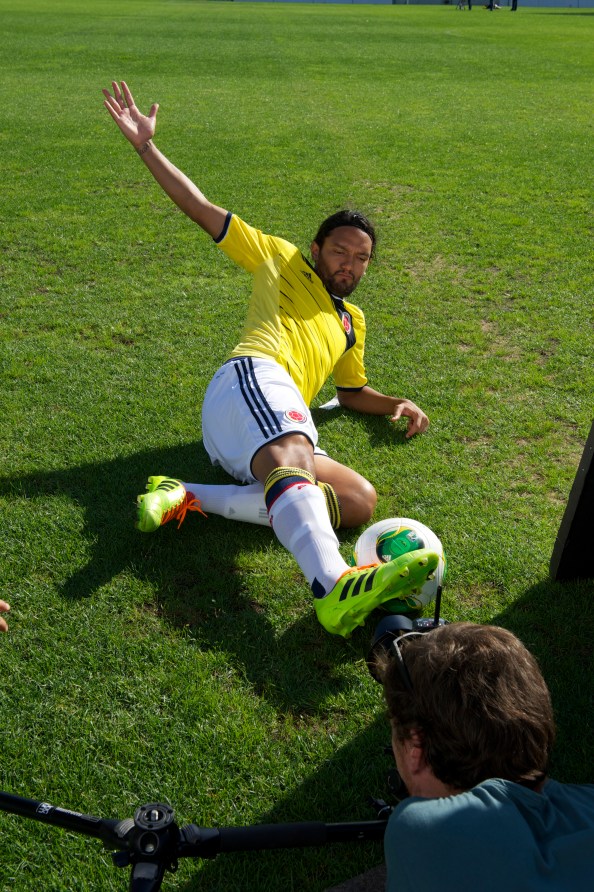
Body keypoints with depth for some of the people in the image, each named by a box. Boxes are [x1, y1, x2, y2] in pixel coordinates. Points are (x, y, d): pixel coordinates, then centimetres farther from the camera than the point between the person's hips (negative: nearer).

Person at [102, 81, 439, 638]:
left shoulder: (353, 323, 35)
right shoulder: (283, 261, 21)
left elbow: (352, 391, 42)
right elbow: (201, 208, 19)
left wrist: (395, 405, 22)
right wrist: (146, 146, 16)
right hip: (252, 381, -5)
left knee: (361, 501, -21)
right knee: (293, 460, -38)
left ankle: (189, 498, -28)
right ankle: (336, 586, -66)